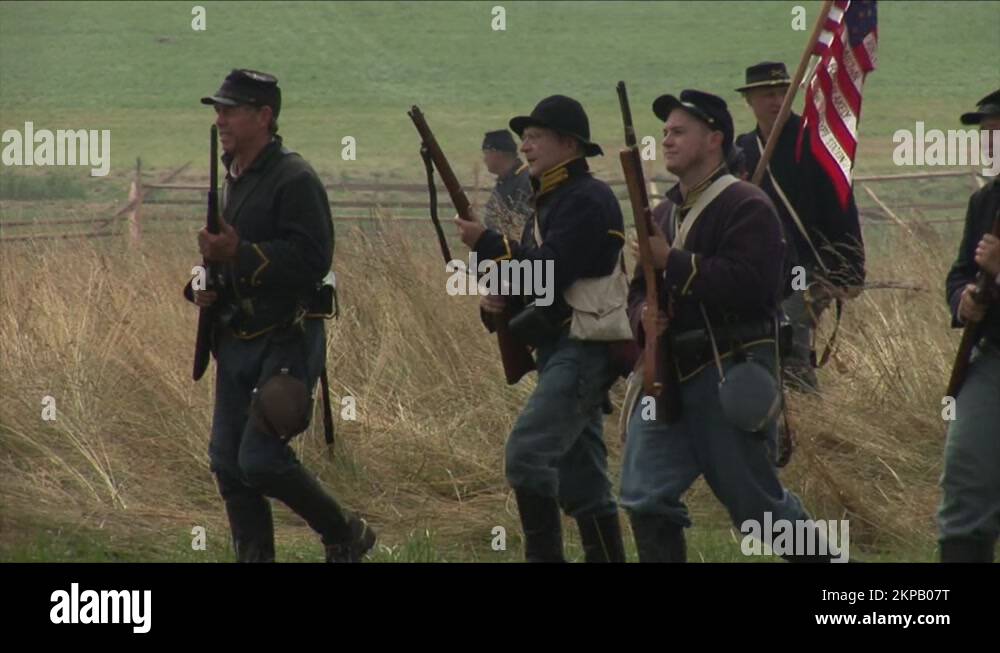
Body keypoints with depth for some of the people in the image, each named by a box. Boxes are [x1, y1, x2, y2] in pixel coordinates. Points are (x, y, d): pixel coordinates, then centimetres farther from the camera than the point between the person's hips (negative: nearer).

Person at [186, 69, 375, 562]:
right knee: (227, 461, 6)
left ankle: (346, 537, 5)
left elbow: (311, 258, -23)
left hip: (286, 340, -9)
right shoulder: (232, 179, 14)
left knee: (261, 459, -14)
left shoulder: (293, 179, -14)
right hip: (237, 338, 9)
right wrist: (204, 285, 5)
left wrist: (238, 254, -28)